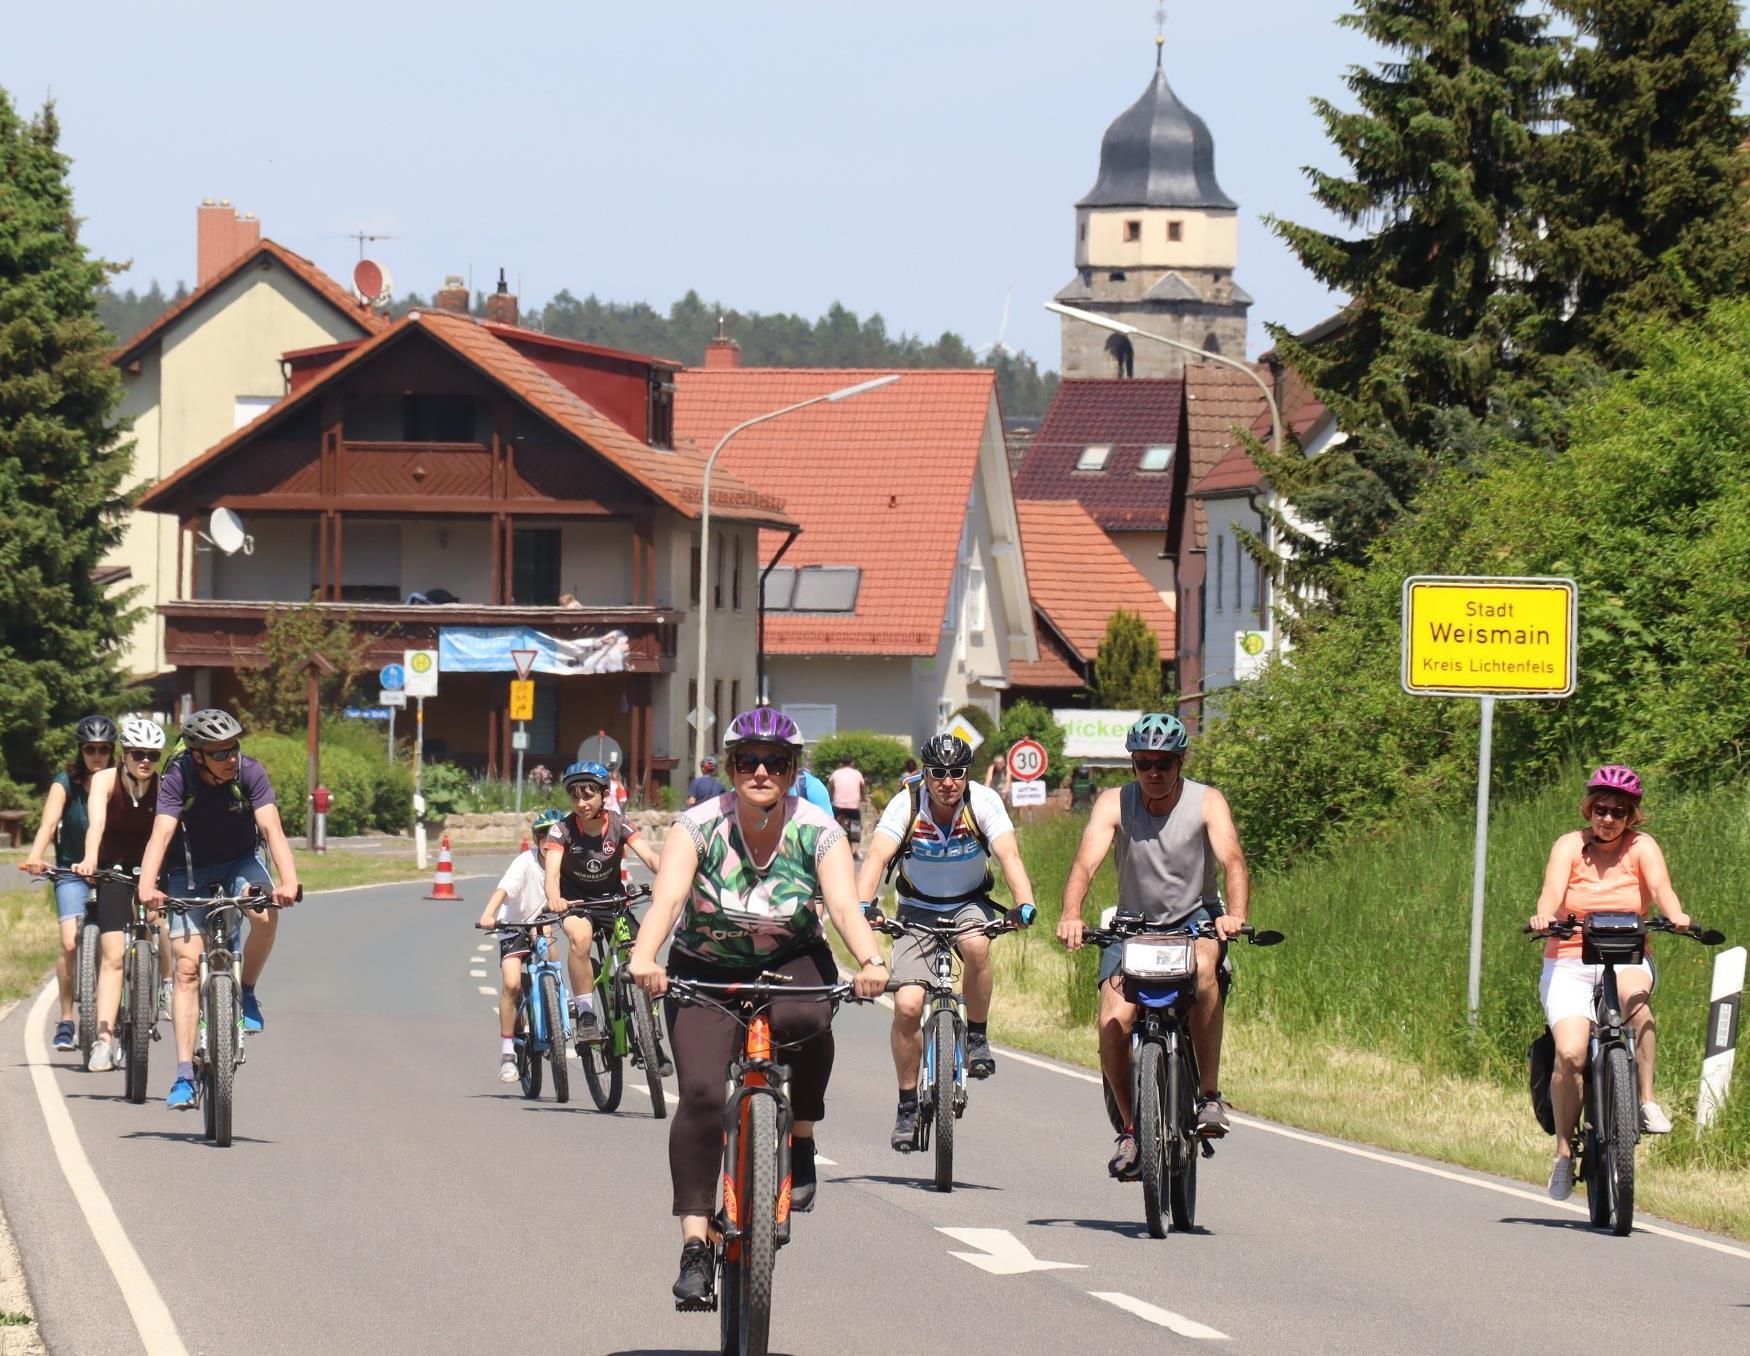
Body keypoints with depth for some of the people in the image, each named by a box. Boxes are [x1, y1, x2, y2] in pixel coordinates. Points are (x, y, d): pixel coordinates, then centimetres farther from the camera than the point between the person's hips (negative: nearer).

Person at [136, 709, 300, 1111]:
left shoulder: (250, 773, -21)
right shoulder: (178, 779, -24)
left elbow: (272, 829, -31)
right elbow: (161, 834, -35)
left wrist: (289, 880, -48)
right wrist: (147, 886, -53)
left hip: (241, 862, 1)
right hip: (191, 870, -1)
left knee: (266, 915, -32)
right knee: (187, 965, -13)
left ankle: (247, 994, -5)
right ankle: (184, 1075, -13)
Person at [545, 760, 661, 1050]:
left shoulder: (619, 825, -14)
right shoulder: (563, 830, -17)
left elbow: (649, 856, -26)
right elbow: (552, 871, -30)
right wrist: (554, 899, -53)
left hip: (612, 898, 2)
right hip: (575, 901, -2)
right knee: (580, 936, -35)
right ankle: (585, 1015, -27)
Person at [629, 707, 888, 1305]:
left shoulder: (818, 832, -14)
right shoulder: (699, 826, -17)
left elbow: (845, 904, -28)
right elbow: (667, 897, -31)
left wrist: (870, 961, -49)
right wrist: (645, 958, -51)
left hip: (791, 962, 0)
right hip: (705, 971, 0)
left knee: (805, 1018, -35)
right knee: (701, 1093, -21)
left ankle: (802, 1141, -11)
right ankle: (694, 1245, -18)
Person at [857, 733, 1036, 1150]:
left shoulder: (984, 803, -17)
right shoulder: (906, 805, -18)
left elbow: (1009, 855, -29)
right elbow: (877, 857, -28)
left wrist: (1024, 905, -46)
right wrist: (862, 906, -46)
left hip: (971, 904, 0)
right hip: (918, 909, 0)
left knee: (976, 945, -37)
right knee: (907, 1006, -15)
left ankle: (977, 1036, -14)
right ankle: (908, 1103, 3)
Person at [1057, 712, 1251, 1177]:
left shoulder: (1206, 803, -11)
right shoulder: (1115, 803, -9)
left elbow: (1232, 861, -25)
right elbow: (1086, 862, -22)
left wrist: (1235, 914, -46)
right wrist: (1070, 916, -42)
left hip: (1195, 920, -1)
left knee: (1203, 969, -36)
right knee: (1113, 1023, -20)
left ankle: (1211, 1095, -25)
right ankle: (1130, 1129, -1)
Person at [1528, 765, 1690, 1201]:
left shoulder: (1641, 848, 4)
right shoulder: (1570, 846, 2)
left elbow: (1660, 886, -15)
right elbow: (1552, 891, -15)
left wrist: (1675, 916, -38)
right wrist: (1544, 916, -39)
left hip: (1627, 958, 0)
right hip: (1570, 964, 0)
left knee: (1634, 993, -37)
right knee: (1570, 1053, -23)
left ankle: (1647, 1100, -26)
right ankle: (1564, 1150, -4)